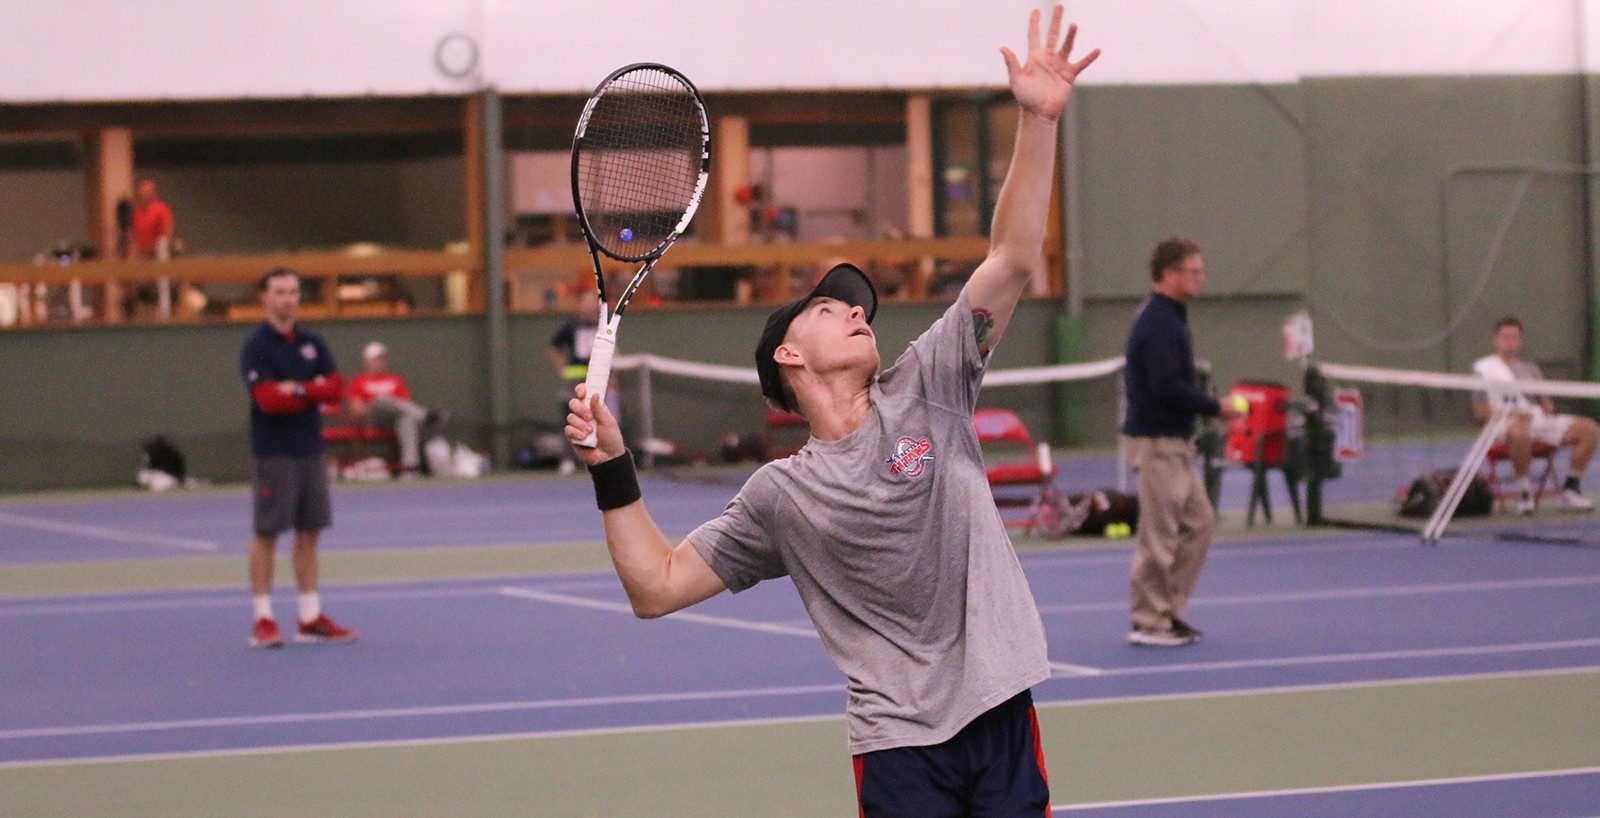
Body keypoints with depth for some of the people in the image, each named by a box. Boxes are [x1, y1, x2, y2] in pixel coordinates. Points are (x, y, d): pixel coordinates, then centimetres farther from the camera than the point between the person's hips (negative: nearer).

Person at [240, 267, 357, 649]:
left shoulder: (312, 343, 11)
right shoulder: (256, 345, -7)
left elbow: (336, 388, 0)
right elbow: (267, 398, -18)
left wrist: (298, 390, -15)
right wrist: (314, 392, -9)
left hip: (310, 451, 6)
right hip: (273, 454, -6)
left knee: (309, 532, 7)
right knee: (267, 533, -2)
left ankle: (311, 618, 12)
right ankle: (263, 620, 1)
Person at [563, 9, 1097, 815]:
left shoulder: (923, 391, 6)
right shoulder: (779, 494, 5)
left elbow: (1011, 259, 0)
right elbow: (657, 586, 6)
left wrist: (1038, 120, -8)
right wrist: (613, 472, -4)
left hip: (1003, 718, 1)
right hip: (900, 743, -1)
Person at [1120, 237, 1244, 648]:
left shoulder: (1168, 318, 15)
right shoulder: (1159, 323, -17)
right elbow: (1168, 387, -24)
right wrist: (1215, 408, -15)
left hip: (1174, 443, 10)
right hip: (1156, 443, -10)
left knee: (1198, 521, 12)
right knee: (1159, 534, -5)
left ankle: (1170, 610, 17)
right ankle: (1149, 622, 2)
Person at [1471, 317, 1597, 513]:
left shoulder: (1530, 368, 28)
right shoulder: (1483, 367, 9)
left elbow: (1545, 401, 26)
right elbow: (1480, 411, 0)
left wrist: (1547, 407, -1)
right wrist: (1511, 413, -15)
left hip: (1541, 422, 6)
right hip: (1506, 423, -6)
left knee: (1590, 429, -12)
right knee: (1519, 432, -44)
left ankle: (1570, 490, -7)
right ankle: (1524, 492, -29)